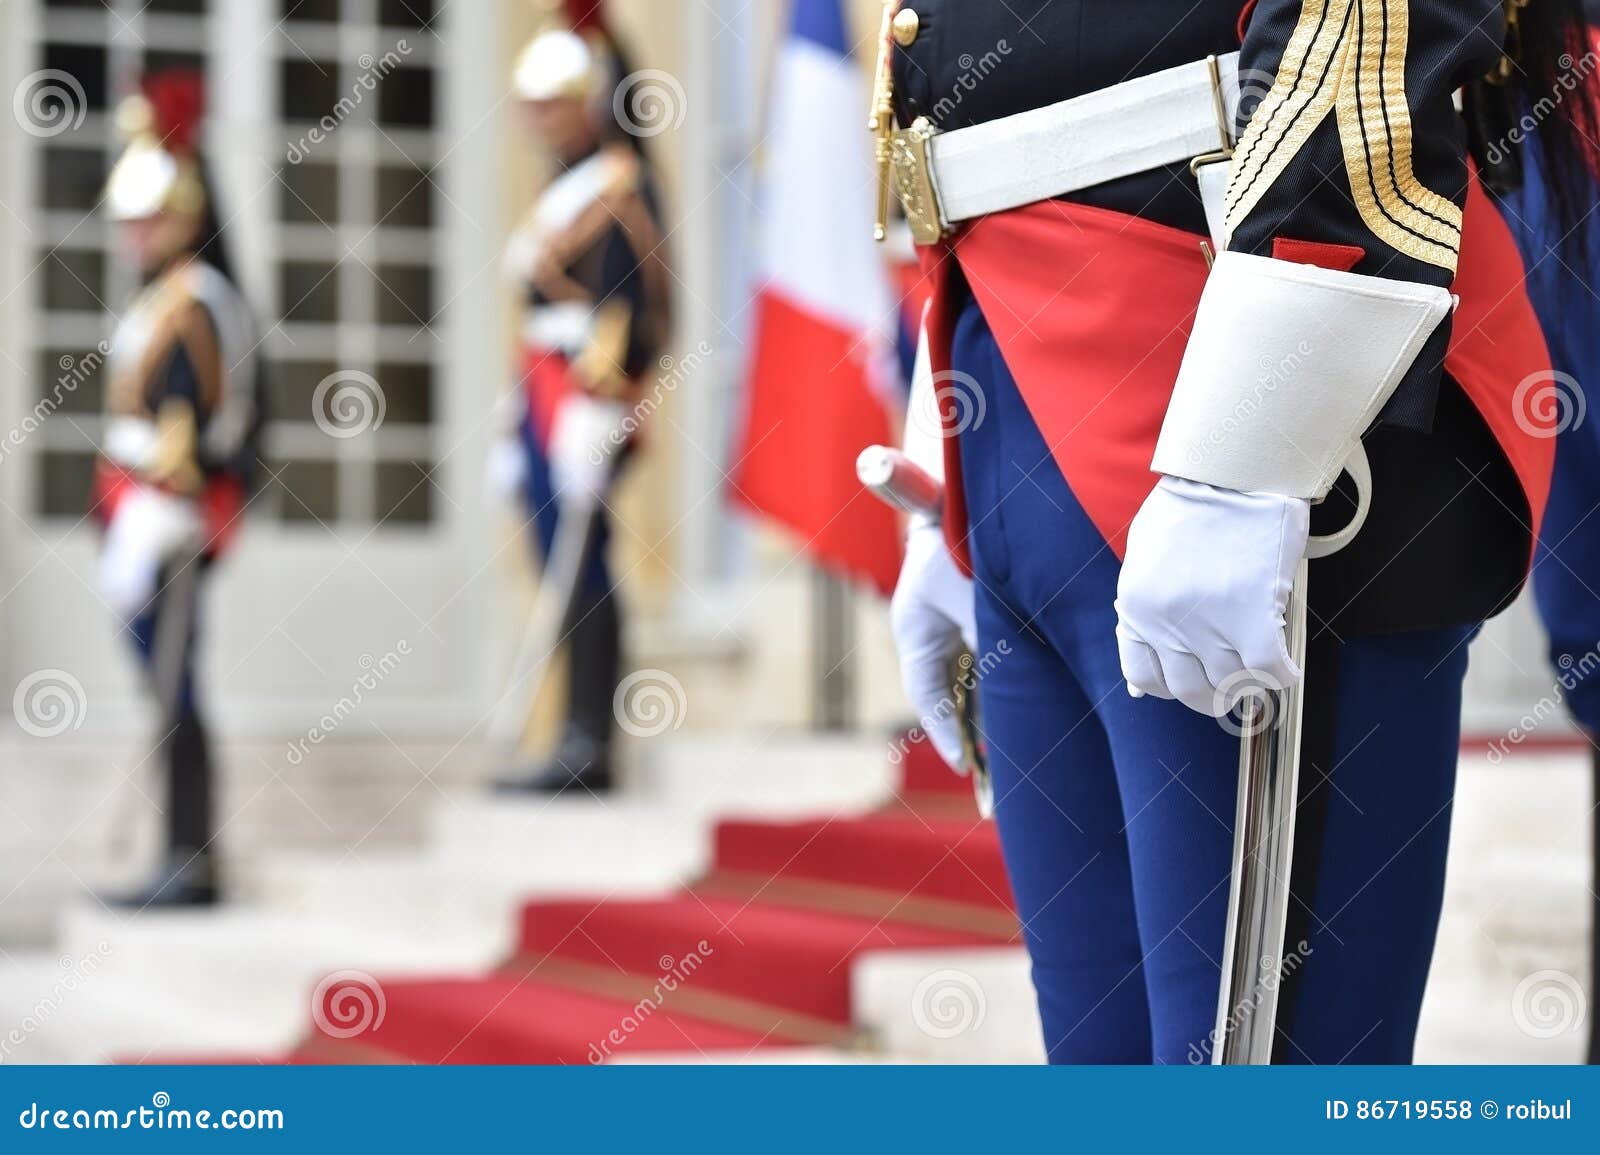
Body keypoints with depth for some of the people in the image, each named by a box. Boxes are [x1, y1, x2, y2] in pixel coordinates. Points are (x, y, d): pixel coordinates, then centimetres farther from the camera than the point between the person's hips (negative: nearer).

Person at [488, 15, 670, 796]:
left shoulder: (618, 183, -10)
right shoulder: (561, 190, 20)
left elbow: (626, 297, -18)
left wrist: (604, 397, -24)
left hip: (589, 392, -10)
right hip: (546, 396, 10)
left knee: (582, 569, -10)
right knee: (566, 570, 11)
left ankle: (588, 749, -9)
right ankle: (581, 744, 17)